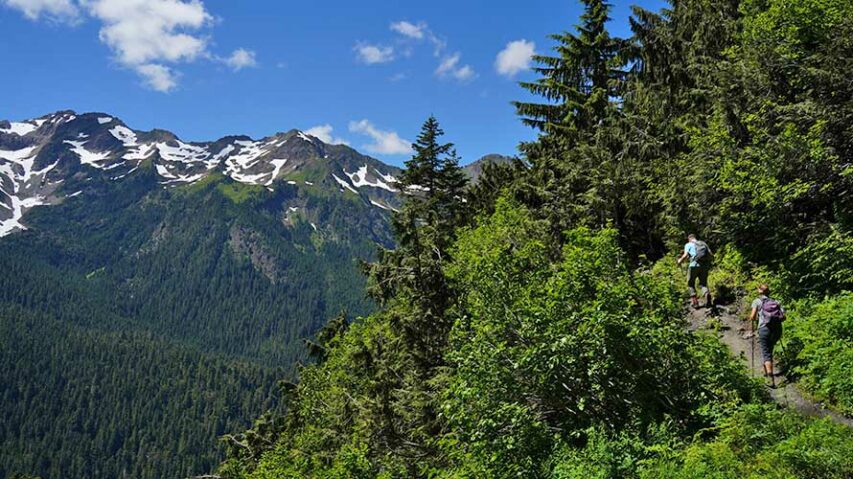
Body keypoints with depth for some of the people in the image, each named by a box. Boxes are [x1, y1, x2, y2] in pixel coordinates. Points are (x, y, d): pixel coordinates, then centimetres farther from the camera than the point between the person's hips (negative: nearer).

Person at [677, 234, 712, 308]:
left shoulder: (688, 245, 10)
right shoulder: (704, 243, 21)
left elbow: (685, 255, -4)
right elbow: (710, 254, 7)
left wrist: (680, 260, 14)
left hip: (694, 265, -3)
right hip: (705, 266, 3)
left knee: (691, 284, 12)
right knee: (703, 283, 11)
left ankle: (694, 301, 0)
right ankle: (707, 294, -21)